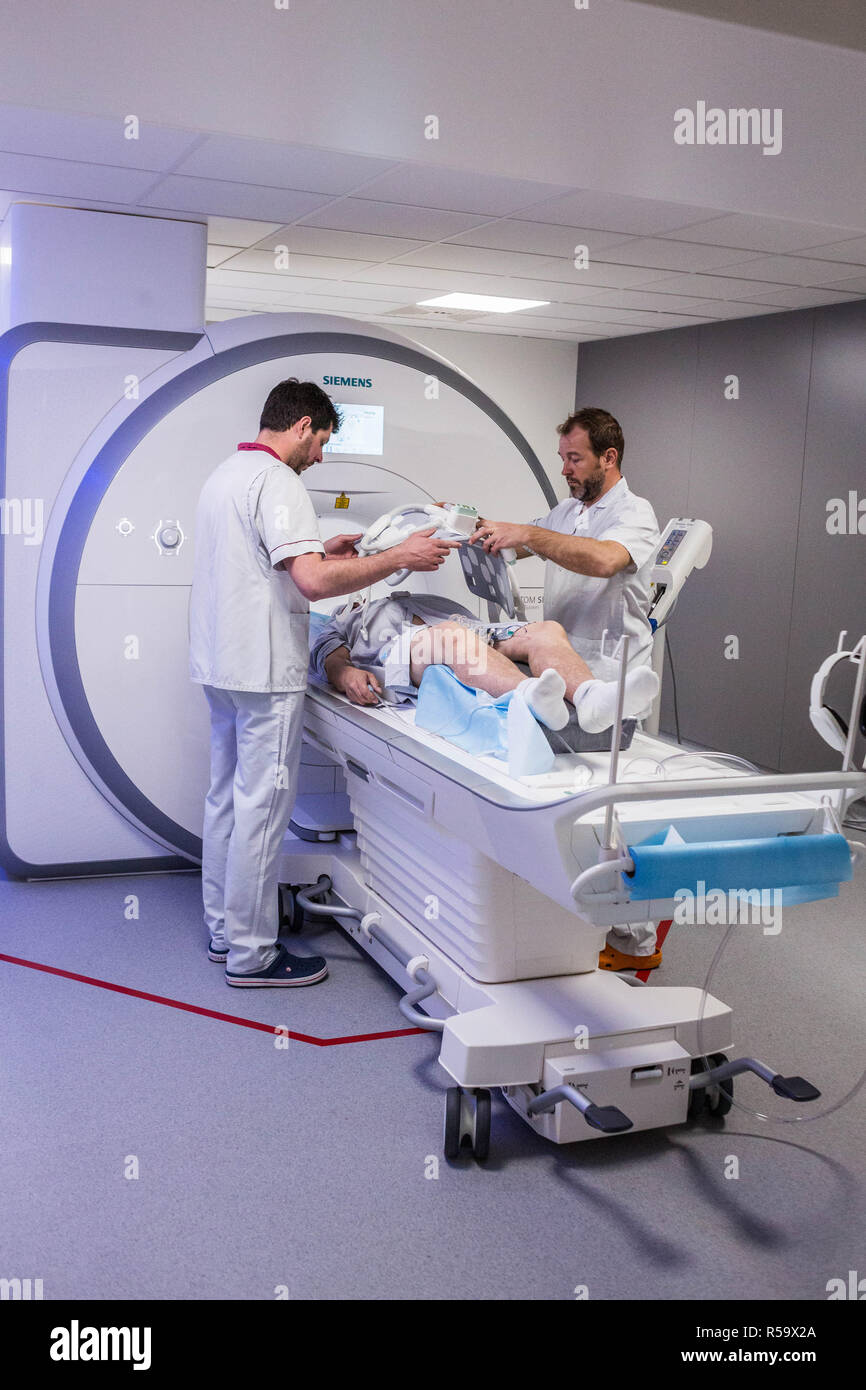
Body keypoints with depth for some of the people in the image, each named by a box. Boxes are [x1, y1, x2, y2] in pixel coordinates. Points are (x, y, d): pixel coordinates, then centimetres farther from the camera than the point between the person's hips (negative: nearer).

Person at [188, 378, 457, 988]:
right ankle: (251, 954, 6)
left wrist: (320, 552, 22)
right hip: (265, 670, -10)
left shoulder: (225, 474, 15)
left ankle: (223, 929, 27)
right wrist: (400, 557, -19)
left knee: (227, 796, 16)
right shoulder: (278, 482, -16)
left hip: (220, 663, 10)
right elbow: (313, 581, -27)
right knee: (262, 807, -3)